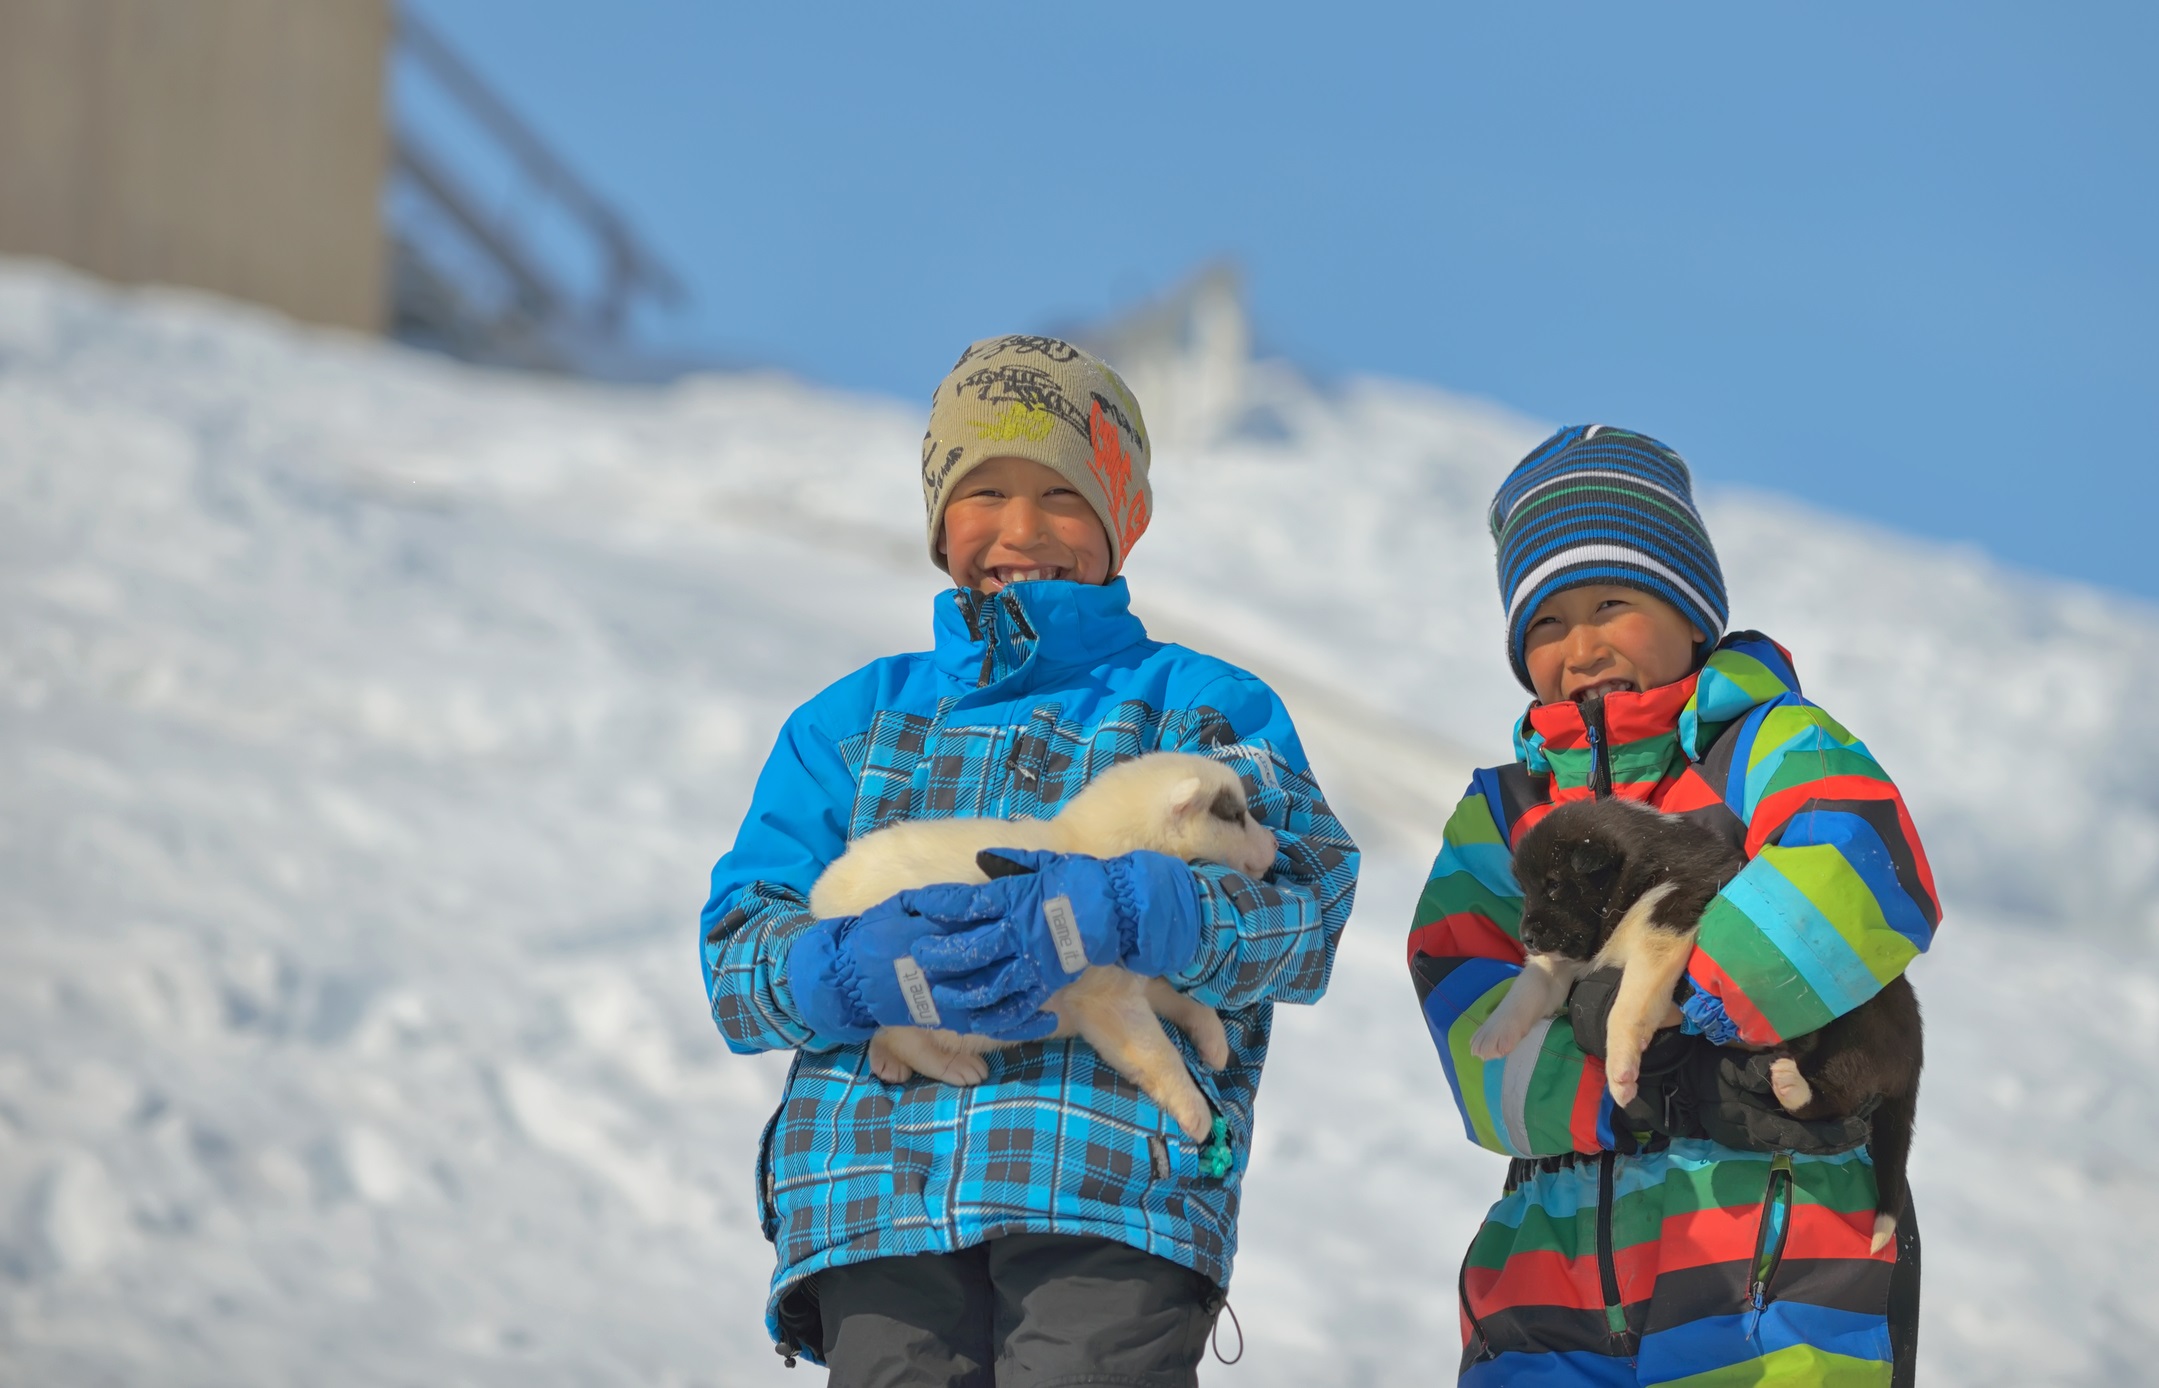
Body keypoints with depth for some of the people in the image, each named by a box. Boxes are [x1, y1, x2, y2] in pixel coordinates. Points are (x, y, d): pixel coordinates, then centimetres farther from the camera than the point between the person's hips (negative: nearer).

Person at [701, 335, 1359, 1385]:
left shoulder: (1201, 706, 20)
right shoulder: (852, 723, 27)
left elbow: (1302, 902, 2)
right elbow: (739, 956, 15)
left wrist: (1107, 916, -17)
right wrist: (857, 971, -9)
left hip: (1115, 1180, -2)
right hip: (878, 1200, 3)